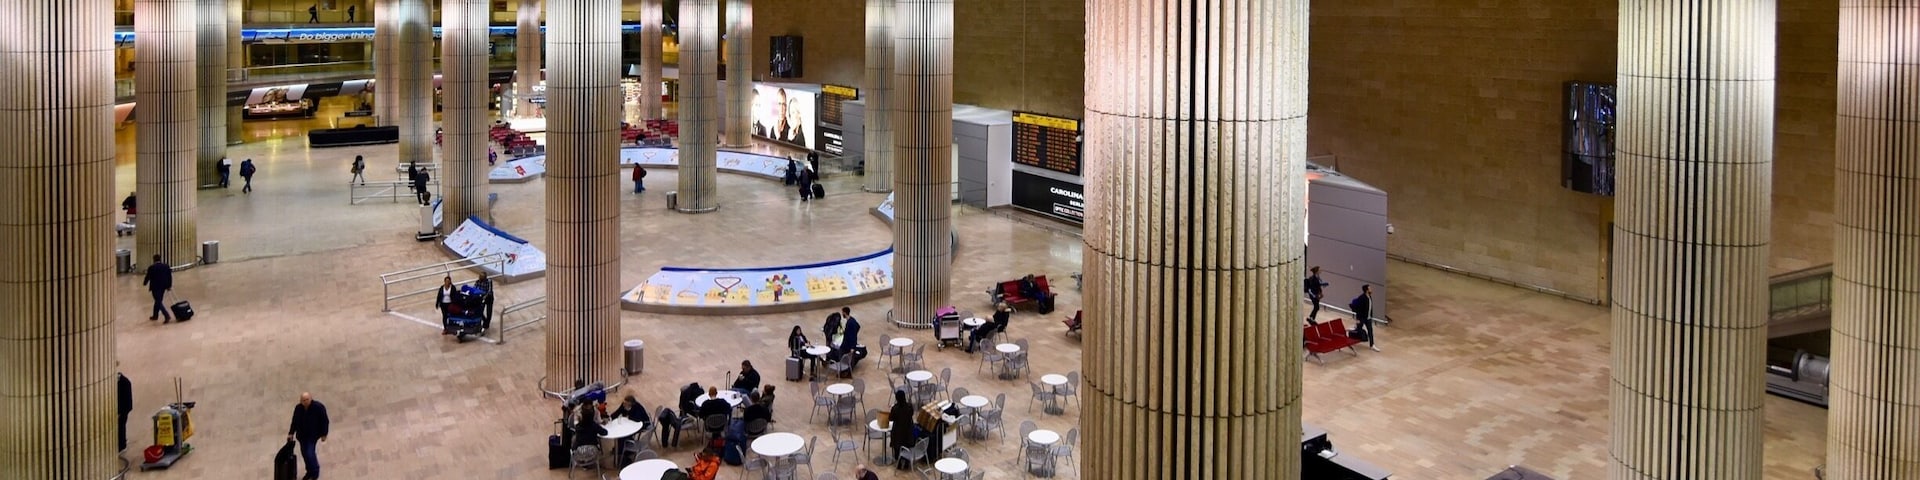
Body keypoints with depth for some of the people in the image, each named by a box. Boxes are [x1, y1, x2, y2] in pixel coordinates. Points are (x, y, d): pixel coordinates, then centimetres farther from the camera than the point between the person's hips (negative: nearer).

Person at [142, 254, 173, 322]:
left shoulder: (151, 268, -12)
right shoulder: (166, 266, 1)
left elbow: (148, 277, -4)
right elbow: (170, 276, 3)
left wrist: (144, 283, 16)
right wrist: (169, 286, 10)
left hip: (155, 287, -6)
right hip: (163, 286, 6)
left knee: (158, 302, -4)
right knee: (158, 301, 19)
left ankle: (167, 316, -17)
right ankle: (155, 316, 29)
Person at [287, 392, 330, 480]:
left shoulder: (319, 407, -17)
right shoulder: (298, 408, -3)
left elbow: (324, 421, -11)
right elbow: (294, 422, 8)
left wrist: (324, 434, -10)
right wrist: (291, 433, 4)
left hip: (313, 434, -5)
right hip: (302, 435, 5)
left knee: (310, 453, -12)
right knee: (304, 453, 10)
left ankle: (315, 473, 5)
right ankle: (310, 472, 27)